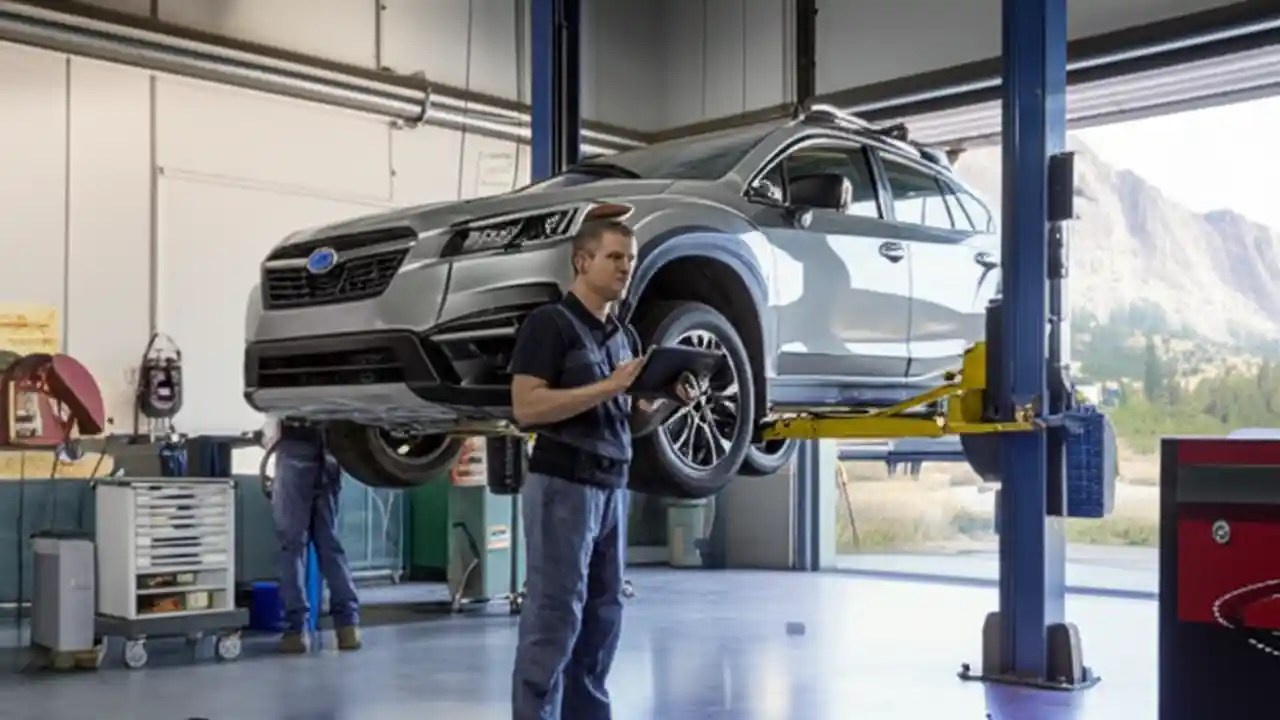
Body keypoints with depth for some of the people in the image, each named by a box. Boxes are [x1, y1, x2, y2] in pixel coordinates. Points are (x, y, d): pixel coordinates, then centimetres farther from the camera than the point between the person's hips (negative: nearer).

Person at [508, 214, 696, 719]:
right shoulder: (549, 322, -8)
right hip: (562, 485, -8)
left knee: (603, 618, 10)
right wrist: (608, 387, -21)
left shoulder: (626, 335, 16)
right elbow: (526, 407, -18)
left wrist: (671, 402, -2)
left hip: (612, 487, 8)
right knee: (553, 621, -7)